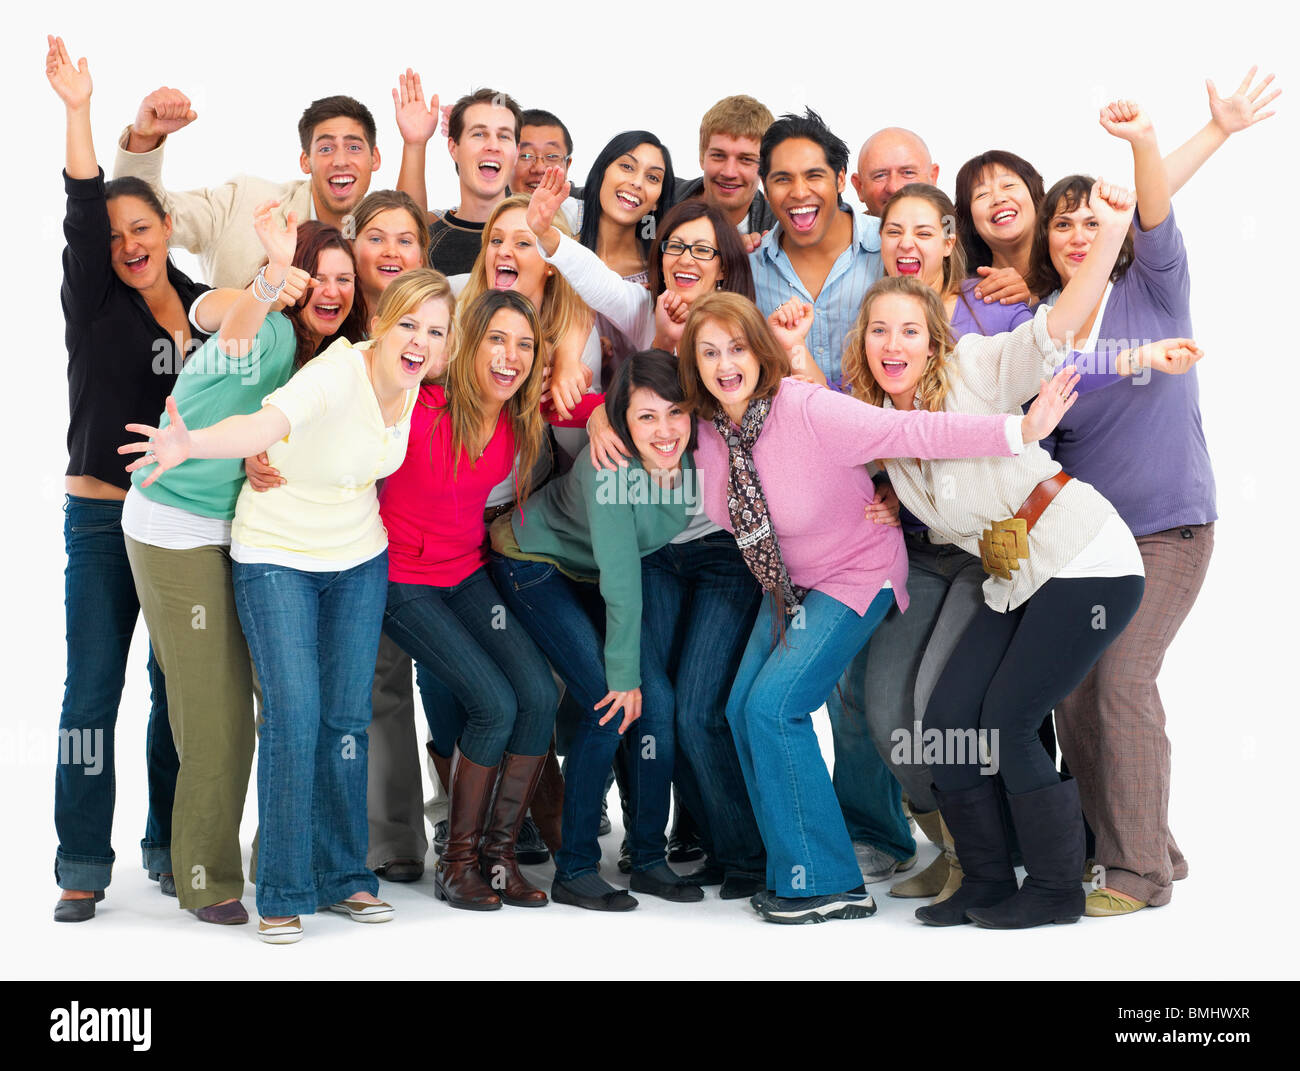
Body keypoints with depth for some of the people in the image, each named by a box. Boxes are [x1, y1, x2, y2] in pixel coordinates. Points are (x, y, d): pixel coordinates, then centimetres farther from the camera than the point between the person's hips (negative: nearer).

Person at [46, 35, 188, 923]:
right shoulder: (95, 304, 0)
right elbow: (82, 216, -13)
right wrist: (78, 112, -21)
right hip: (103, 517, -2)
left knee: (179, 689, 9)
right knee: (93, 691, -1)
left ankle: (171, 850, 21)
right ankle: (84, 868, 6)